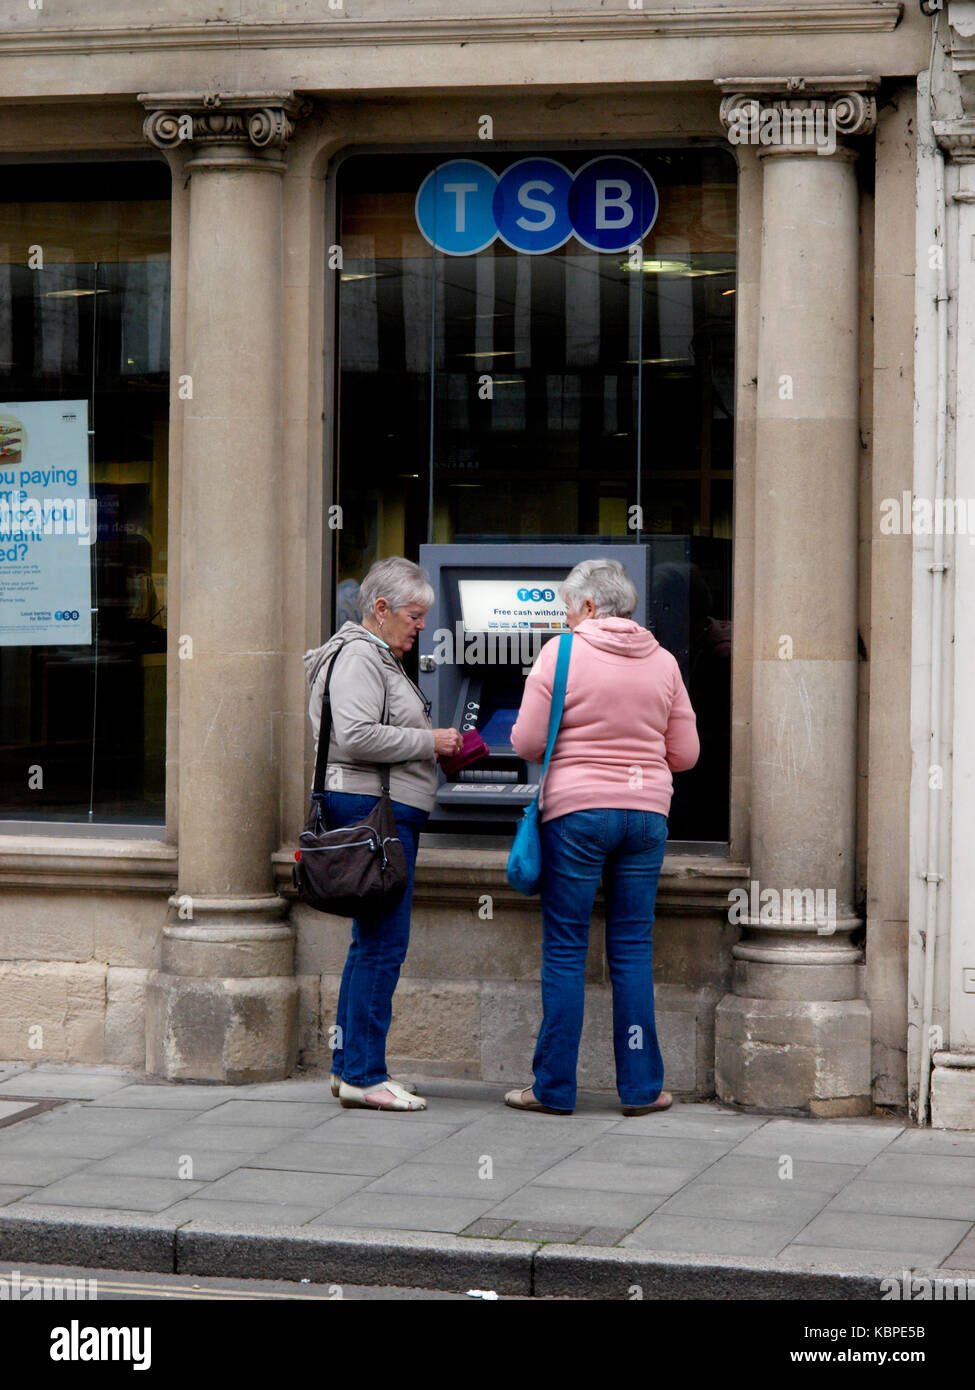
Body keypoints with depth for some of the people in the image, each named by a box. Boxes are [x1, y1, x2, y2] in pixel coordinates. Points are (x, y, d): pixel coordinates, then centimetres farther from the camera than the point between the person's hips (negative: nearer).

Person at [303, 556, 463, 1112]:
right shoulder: (359, 657, -10)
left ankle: (350, 1066, 17)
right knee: (383, 943, -10)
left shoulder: (382, 659, 23)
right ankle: (364, 1075, -8)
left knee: (373, 942, 12)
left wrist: (436, 748, 17)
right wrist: (428, 742, -13)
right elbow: (356, 737, -22)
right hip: (371, 808, -11)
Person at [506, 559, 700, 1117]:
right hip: (647, 812, 4)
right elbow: (685, 753, 9)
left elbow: (527, 743, -5)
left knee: (565, 951, 3)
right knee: (633, 949, 9)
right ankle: (641, 1087, 10)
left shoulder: (561, 653, -5)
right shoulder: (662, 661, 6)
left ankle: (555, 1087, 7)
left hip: (576, 810, -3)